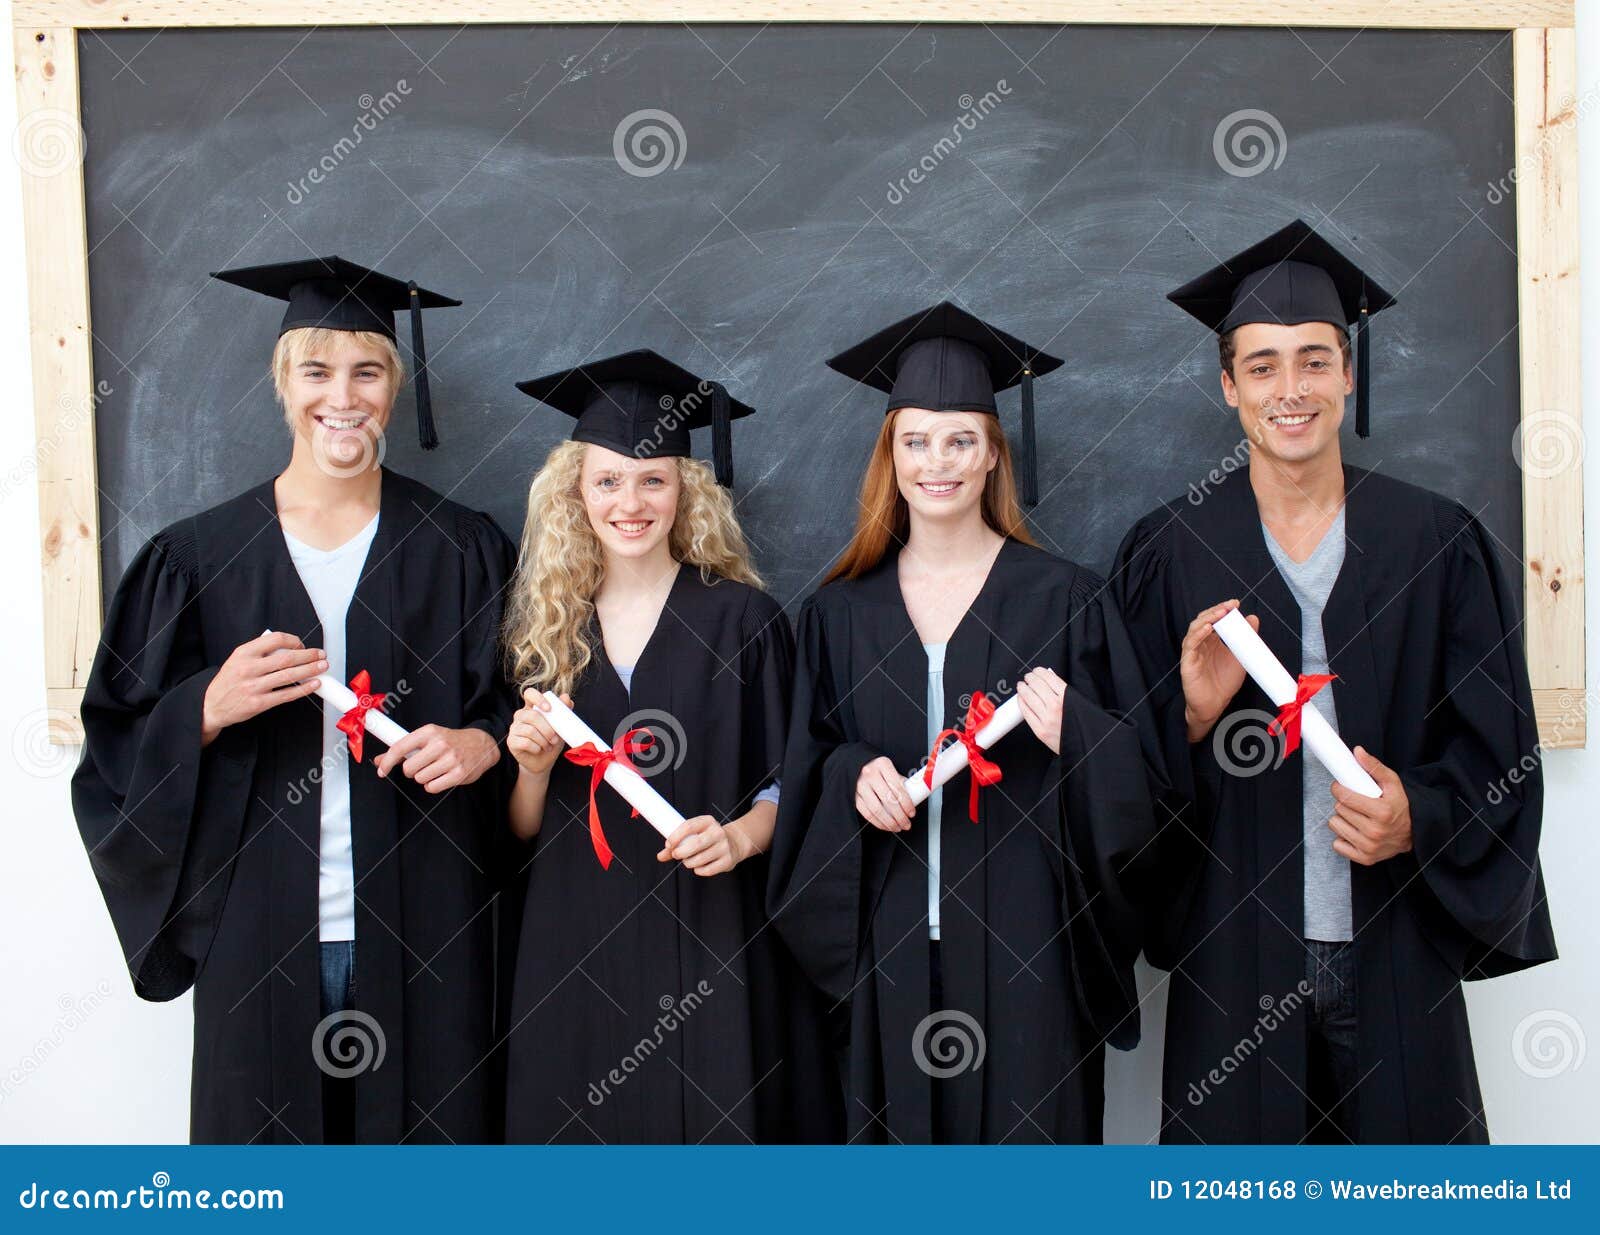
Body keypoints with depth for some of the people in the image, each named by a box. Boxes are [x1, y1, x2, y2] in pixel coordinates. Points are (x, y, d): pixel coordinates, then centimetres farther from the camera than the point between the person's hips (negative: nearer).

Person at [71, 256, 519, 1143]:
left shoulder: (459, 550, 2)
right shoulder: (199, 558, 3)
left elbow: (523, 707, 7)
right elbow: (119, 754, 3)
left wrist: (479, 744, -14)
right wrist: (211, 708, -15)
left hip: (421, 928, 0)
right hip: (258, 932, 1)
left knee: (425, 1126, 8)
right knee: (266, 1132, 9)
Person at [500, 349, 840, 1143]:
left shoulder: (740, 618, -1)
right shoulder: (543, 624, 6)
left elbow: (788, 781, 1)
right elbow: (523, 831, 10)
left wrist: (739, 837, -18)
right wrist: (532, 767, -10)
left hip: (709, 940, -2)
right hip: (575, 948, 3)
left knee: (714, 1119, 3)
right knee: (581, 1126, 8)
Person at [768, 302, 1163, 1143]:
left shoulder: (1061, 598, -2)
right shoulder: (842, 609, 6)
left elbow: (1136, 769, -1)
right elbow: (807, 761, 10)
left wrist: (1073, 735, -20)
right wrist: (852, 777, -10)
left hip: (1023, 931, -2)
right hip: (891, 933, 2)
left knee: (1024, 1127, 4)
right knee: (898, 1130, 10)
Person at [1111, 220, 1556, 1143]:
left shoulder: (1440, 545, 1)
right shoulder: (1169, 554, 1)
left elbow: (1498, 750, 2)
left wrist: (1416, 818, -15)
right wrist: (1192, 717, -18)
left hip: (1395, 952, 1)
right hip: (1234, 953, 0)